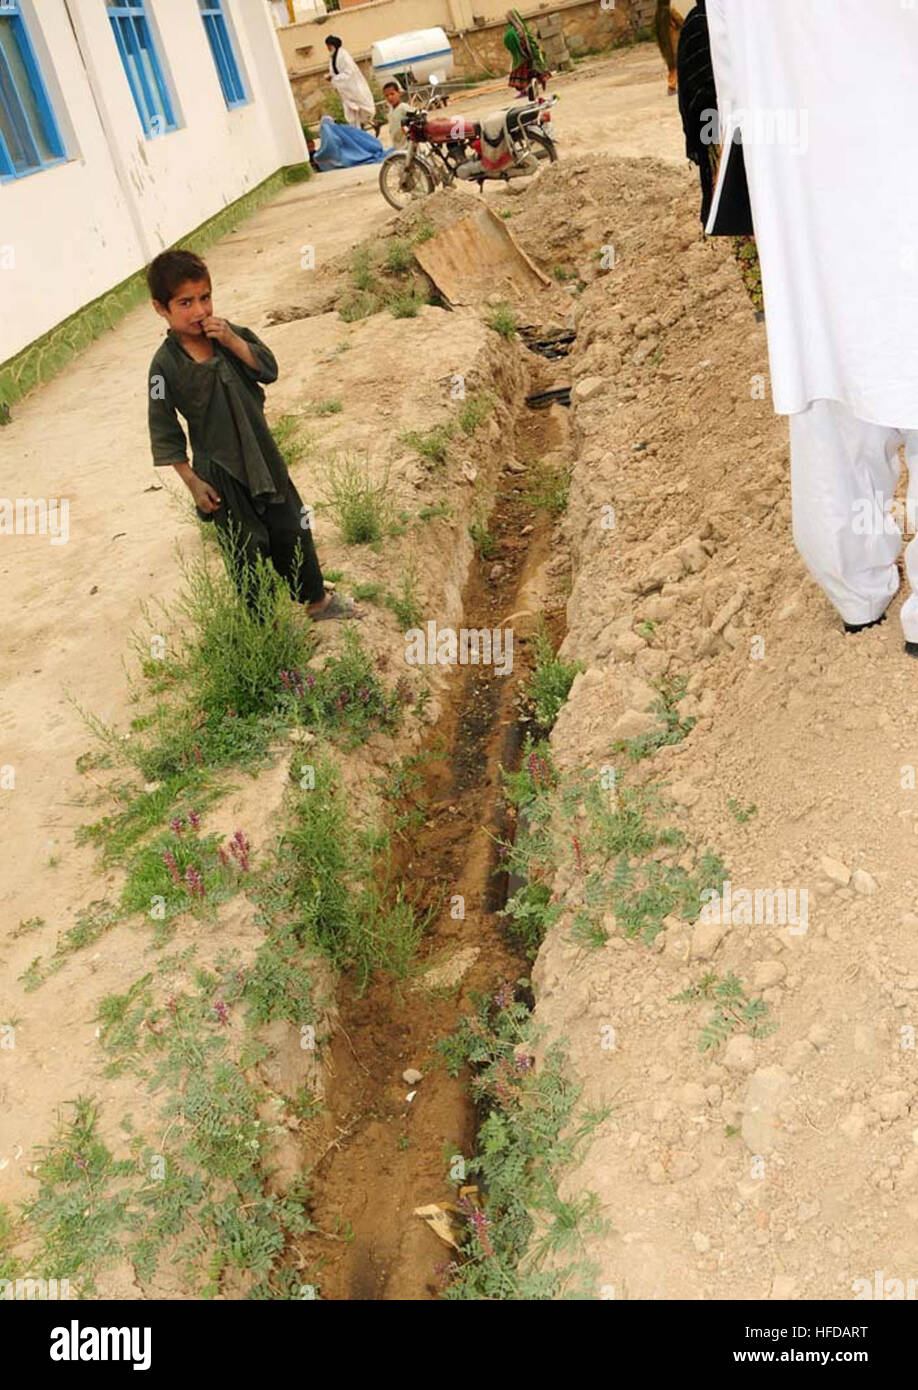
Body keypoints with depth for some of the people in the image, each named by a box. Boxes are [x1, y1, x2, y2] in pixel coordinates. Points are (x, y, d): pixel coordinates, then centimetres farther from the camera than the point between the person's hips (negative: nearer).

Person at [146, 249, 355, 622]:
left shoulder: (226, 332, -2)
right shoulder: (165, 365, -16)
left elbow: (269, 369, -8)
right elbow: (165, 434, -11)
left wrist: (233, 342, -22)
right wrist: (193, 483, -12)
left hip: (262, 454, 5)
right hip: (220, 471, -5)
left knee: (291, 529, 17)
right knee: (247, 549, 6)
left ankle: (316, 600, 37)